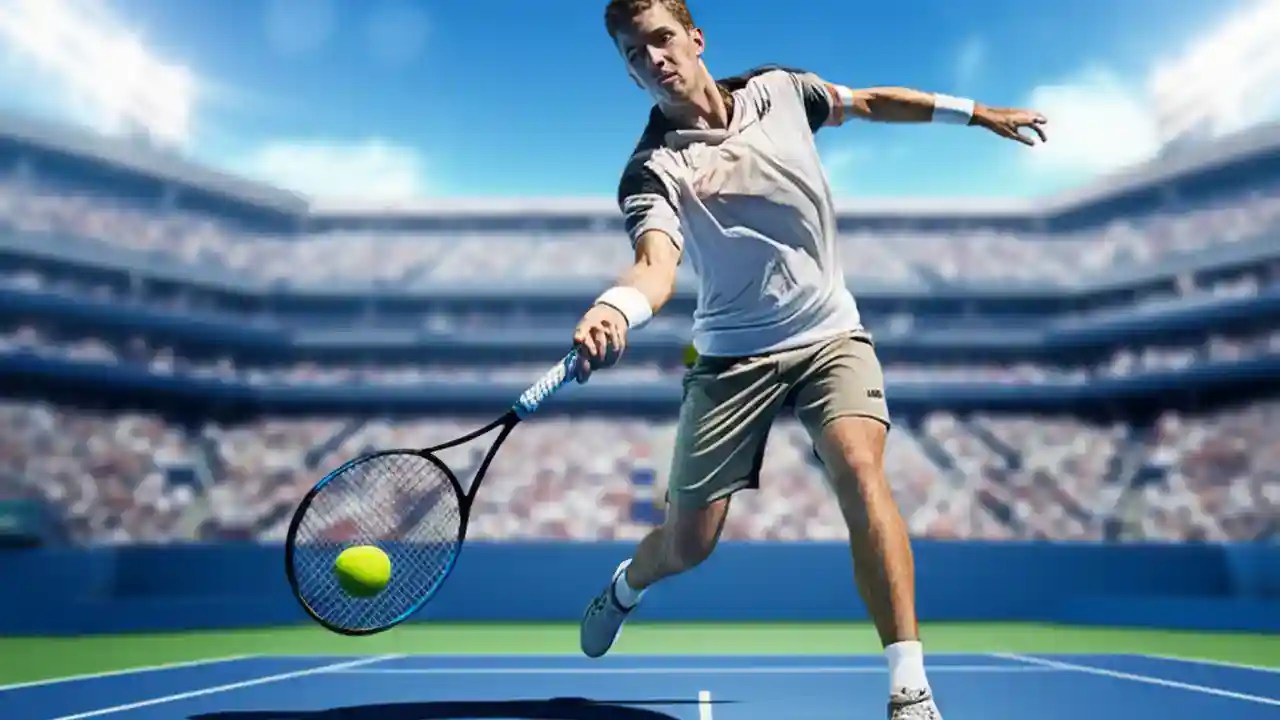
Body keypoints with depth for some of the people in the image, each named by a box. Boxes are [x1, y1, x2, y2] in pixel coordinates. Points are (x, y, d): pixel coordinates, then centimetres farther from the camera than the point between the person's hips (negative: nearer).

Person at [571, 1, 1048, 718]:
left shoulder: (778, 90, 1)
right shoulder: (652, 171, -12)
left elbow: (872, 103, 18)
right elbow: (657, 265, -31)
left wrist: (977, 113, 21)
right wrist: (612, 311, -54)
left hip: (830, 334, 2)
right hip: (733, 353, -1)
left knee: (860, 470, -27)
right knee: (686, 543, 4)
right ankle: (625, 586, 41)